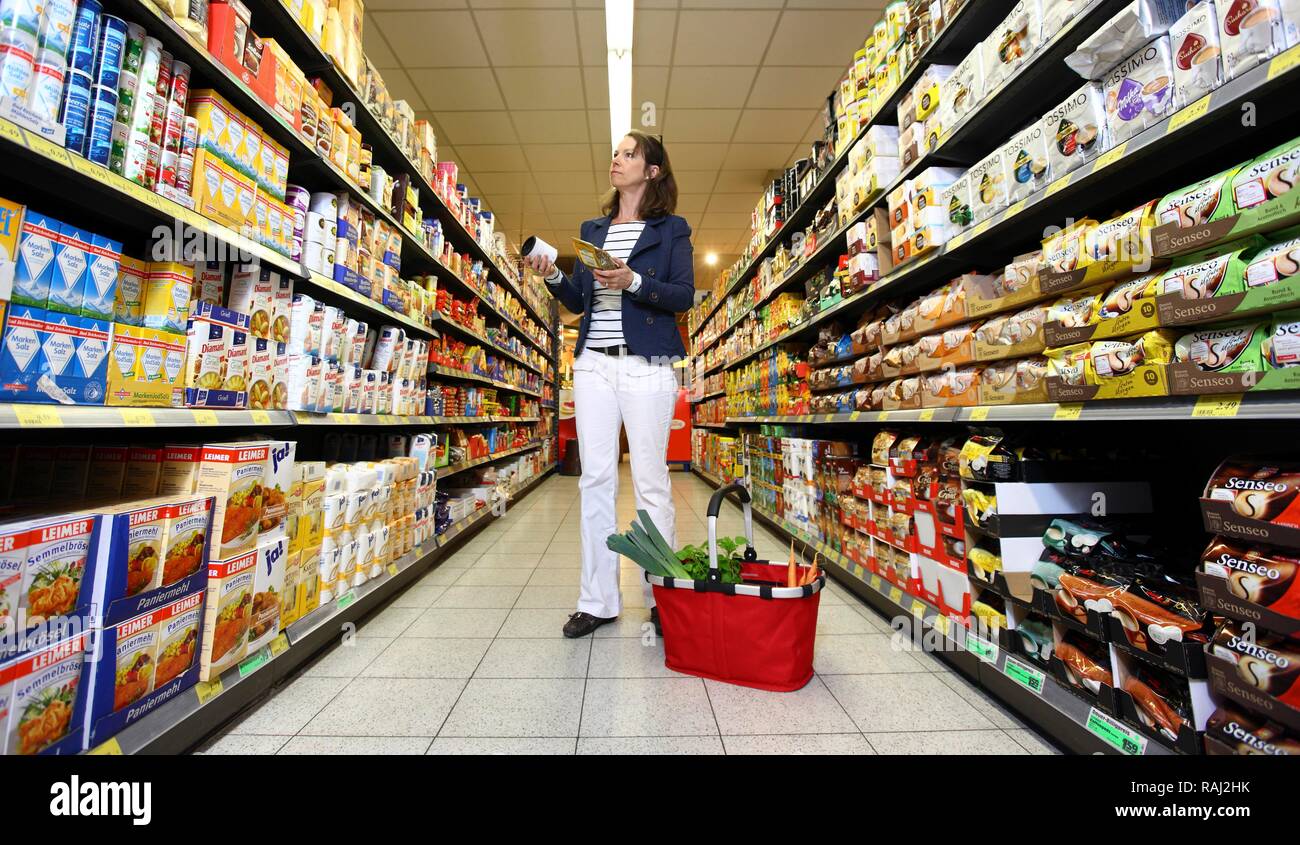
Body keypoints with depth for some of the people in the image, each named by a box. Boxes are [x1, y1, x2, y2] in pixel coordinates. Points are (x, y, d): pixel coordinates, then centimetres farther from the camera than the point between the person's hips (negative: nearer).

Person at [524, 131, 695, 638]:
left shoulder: (671, 229, 9)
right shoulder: (593, 230, 22)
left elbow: (685, 296, -3)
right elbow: (578, 301, 19)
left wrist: (633, 281, -16)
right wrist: (553, 277, 1)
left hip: (646, 365, -4)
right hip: (593, 364, 5)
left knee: (650, 480, -5)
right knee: (596, 479, 2)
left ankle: (662, 596, 11)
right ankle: (598, 601, 12)